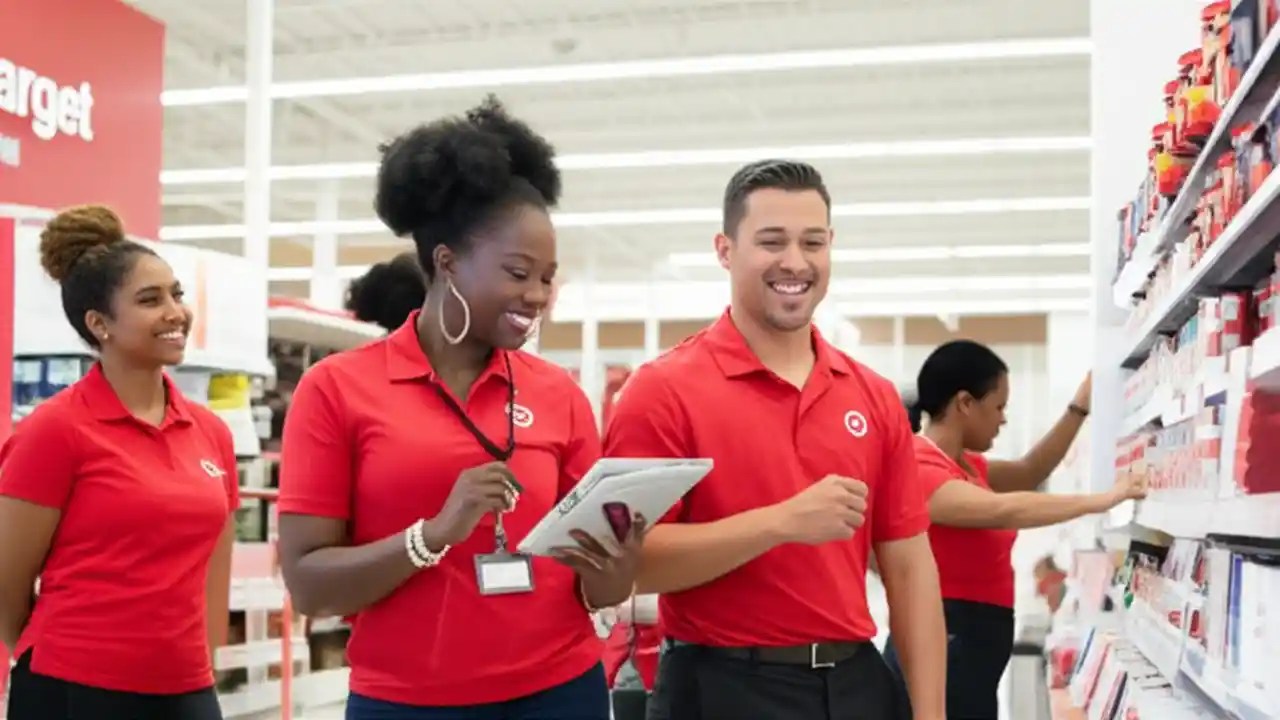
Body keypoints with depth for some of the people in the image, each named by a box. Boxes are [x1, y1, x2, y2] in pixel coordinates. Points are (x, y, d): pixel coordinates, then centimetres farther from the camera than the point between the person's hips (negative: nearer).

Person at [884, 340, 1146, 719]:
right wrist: (1100, 500, -24)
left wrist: (1079, 408, 13)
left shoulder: (964, 465, 12)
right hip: (944, 646, -10)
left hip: (972, 643, 10)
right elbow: (1002, 510, -30)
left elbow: (1027, 473, 23)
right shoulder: (917, 469, -20)